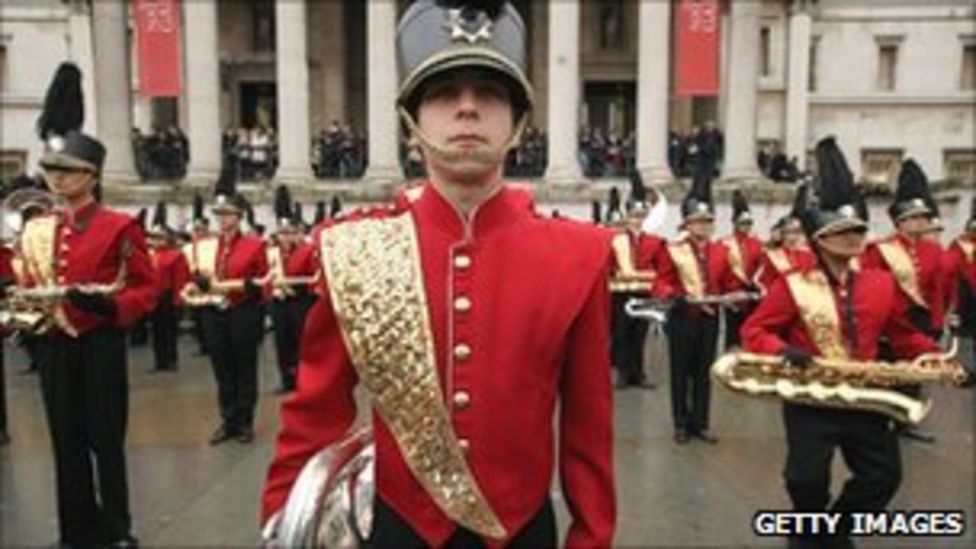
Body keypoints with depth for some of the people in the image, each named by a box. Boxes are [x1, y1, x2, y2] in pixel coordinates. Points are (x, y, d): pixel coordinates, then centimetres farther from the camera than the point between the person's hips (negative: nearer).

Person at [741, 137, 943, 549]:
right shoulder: (792, 287, -8)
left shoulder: (881, 284, 6)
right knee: (807, 479, -5)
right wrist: (783, 351, -25)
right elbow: (754, 331, -7)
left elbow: (903, 335, 16)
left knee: (884, 475, 6)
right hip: (809, 400, -4)